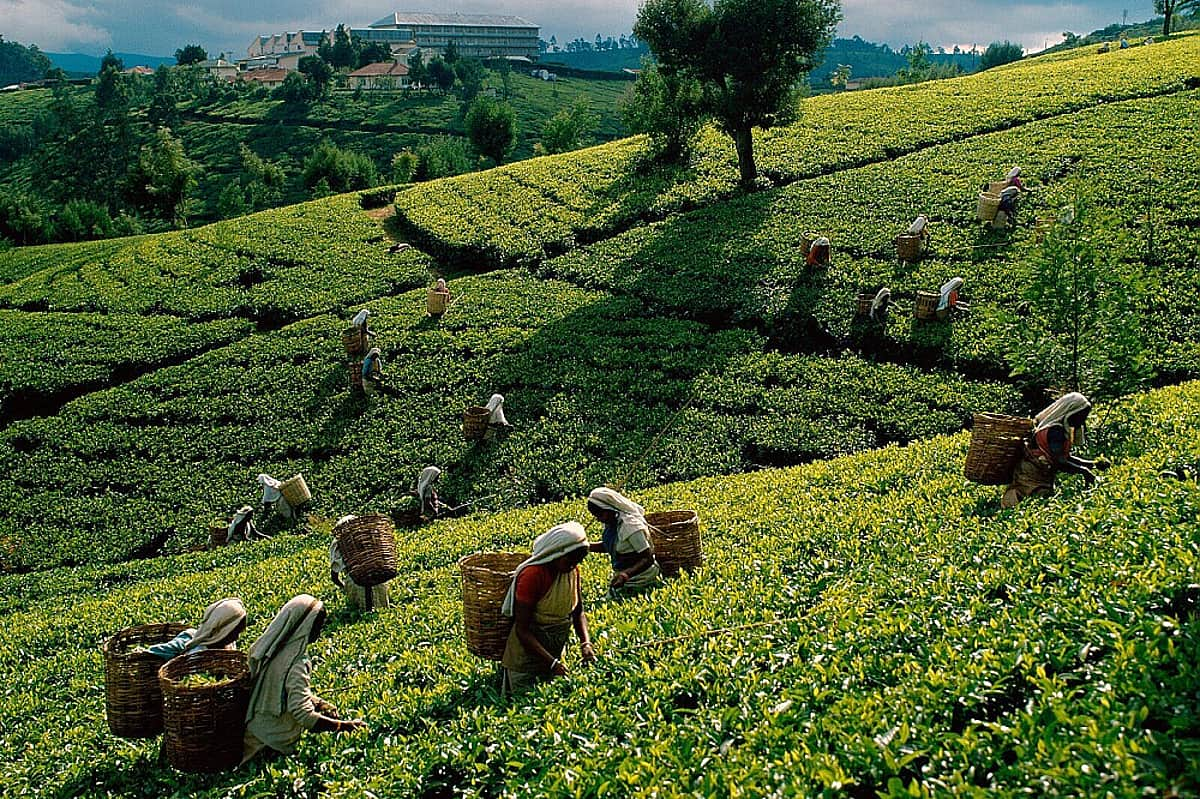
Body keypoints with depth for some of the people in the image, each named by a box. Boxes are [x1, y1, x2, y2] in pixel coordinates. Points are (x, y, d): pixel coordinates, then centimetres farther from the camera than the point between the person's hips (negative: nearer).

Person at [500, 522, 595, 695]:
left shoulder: (572, 570, -6)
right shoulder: (532, 575, -27)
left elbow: (578, 612, 4)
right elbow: (522, 630, -25)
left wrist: (586, 643, -15)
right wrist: (552, 663, -31)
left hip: (556, 651, 7)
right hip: (527, 652, -6)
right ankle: (506, 673, 23)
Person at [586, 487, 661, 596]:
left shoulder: (630, 527, -26)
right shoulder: (610, 522, -1)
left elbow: (648, 558, -25)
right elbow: (607, 546, 15)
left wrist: (627, 574, -40)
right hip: (621, 575, 8)